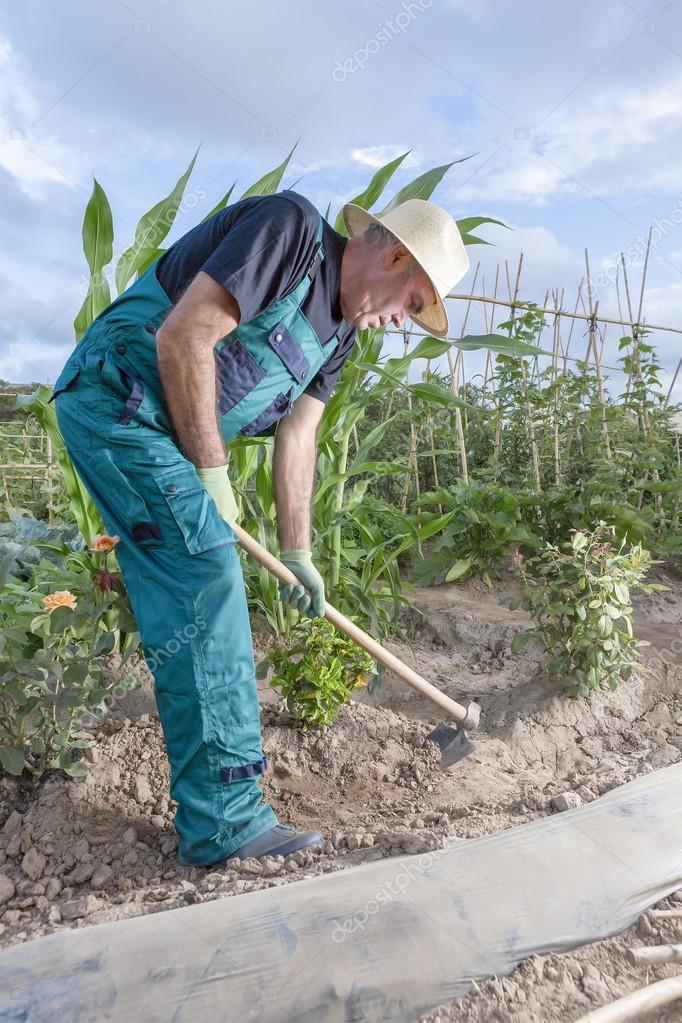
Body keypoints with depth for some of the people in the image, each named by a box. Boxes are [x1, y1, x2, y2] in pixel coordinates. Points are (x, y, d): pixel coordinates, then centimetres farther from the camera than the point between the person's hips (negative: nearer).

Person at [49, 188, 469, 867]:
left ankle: (211, 817, 20)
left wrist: (296, 552, 10)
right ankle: (224, 821, -6)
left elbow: (296, 436, 12)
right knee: (205, 586, -15)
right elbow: (183, 336, -22)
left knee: (187, 602, 8)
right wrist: (212, 472, -15)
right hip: (119, 396, -9)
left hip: (163, 428, 10)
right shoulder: (290, 227, -14)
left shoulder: (340, 329, 13)